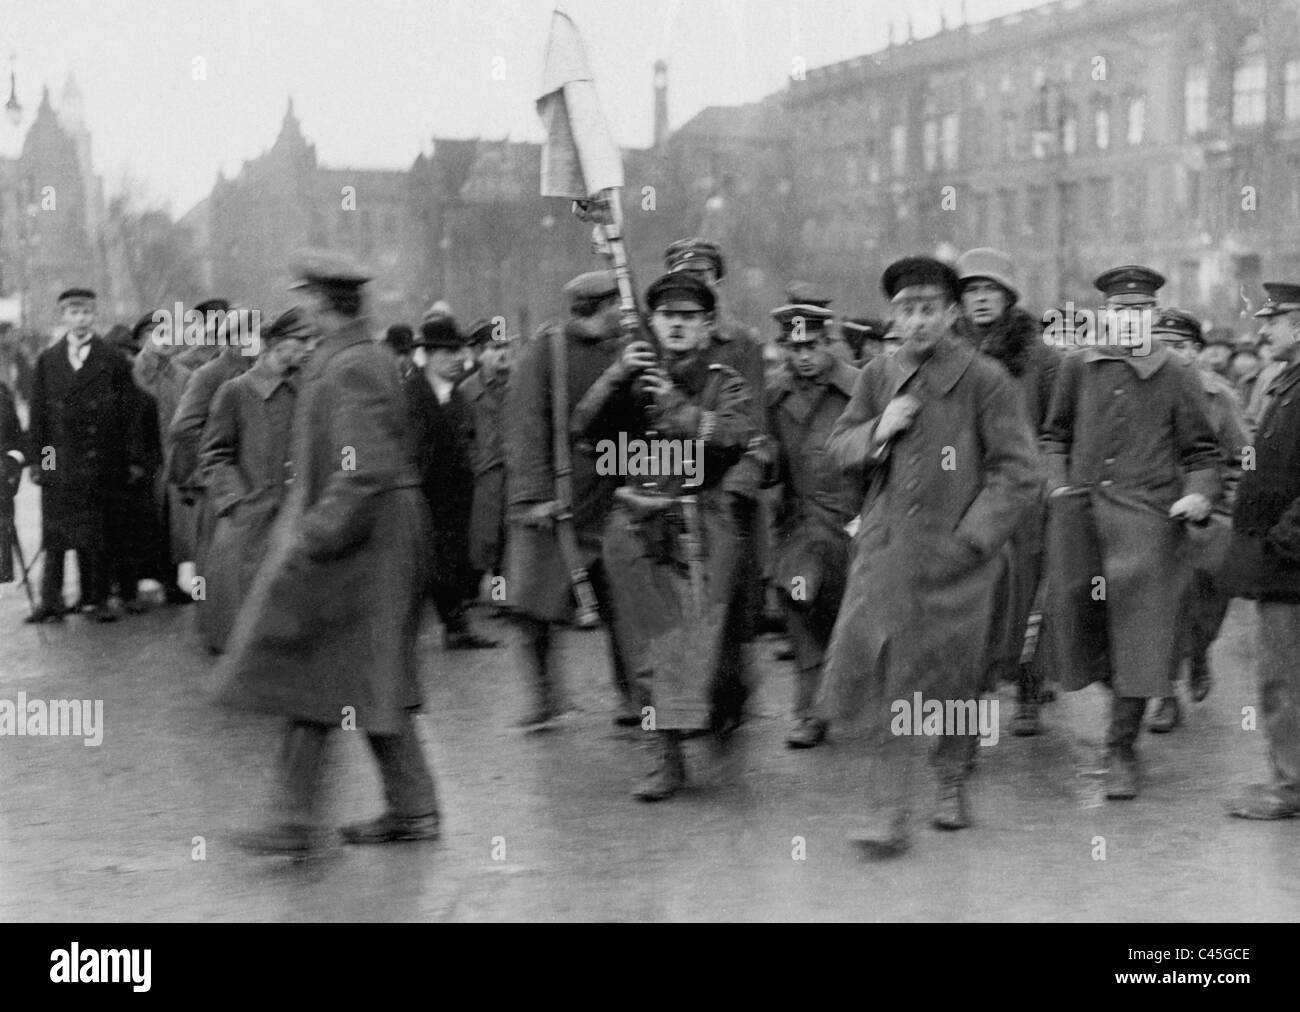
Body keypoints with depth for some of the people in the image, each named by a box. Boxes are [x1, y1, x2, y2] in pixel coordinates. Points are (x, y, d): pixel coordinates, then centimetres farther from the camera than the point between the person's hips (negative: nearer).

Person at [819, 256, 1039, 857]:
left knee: (955, 678, 10)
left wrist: (971, 538, -13)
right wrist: (877, 431, -7)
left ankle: (953, 786, 34)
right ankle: (892, 813, -1)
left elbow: (1018, 474, -6)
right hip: (884, 552, 3)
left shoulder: (984, 380, -5)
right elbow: (838, 448, 14)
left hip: (956, 556, -3)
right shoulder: (877, 376, 8)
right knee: (875, 676, -7)